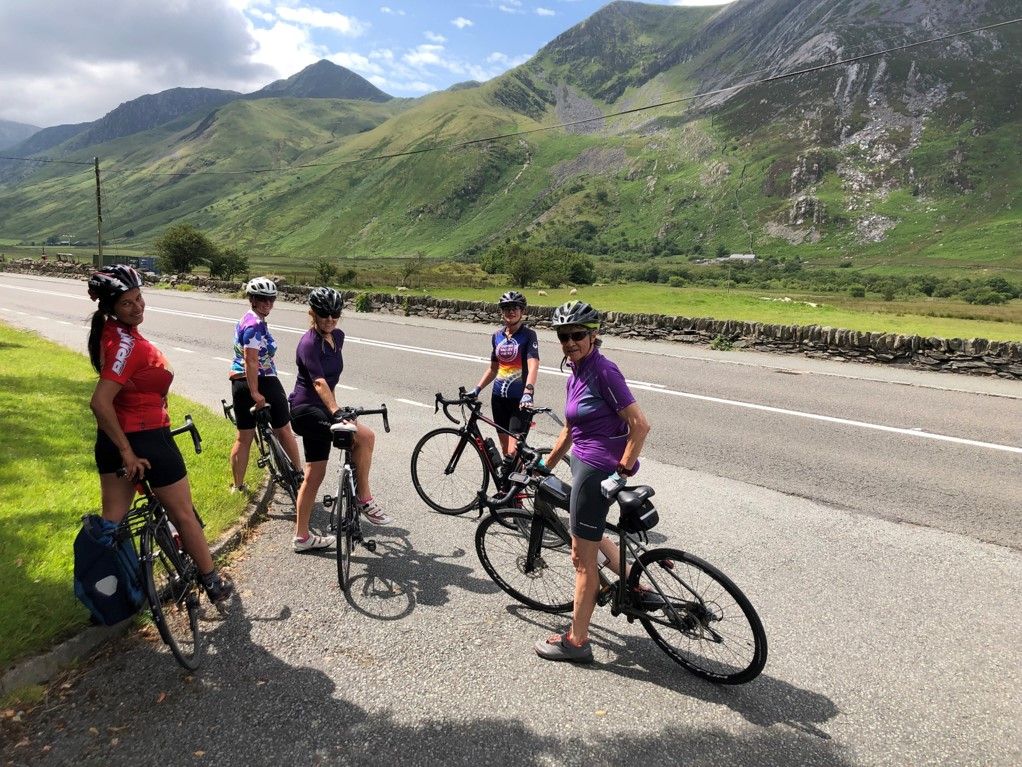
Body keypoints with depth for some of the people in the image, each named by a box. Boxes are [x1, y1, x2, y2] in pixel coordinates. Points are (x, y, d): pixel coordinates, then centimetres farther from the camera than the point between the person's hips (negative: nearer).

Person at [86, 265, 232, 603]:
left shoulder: (109, 332, 4)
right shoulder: (126, 343, -25)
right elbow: (99, 403, -31)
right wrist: (129, 452, -24)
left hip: (111, 439, 8)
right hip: (146, 439, -8)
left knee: (112, 520, 15)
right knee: (183, 513, 8)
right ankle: (213, 583, 24)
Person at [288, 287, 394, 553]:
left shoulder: (337, 336, 7)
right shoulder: (309, 344, -19)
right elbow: (318, 382, -33)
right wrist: (336, 412, -46)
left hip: (318, 409, 9)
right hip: (306, 409, -9)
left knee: (314, 475, 12)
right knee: (364, 436, -24)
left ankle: (302, 536, 23)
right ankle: (364, 499, -10)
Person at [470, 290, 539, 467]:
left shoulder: (528, 335, -8)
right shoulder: (497, 336, 10)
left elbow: (533, 366, -21)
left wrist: (528, 393, -35)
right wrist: (477, 389, 8)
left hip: (520, 400, -6)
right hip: (499, 397, 6)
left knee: (513, 451, -12)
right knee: (505, 449, 12)